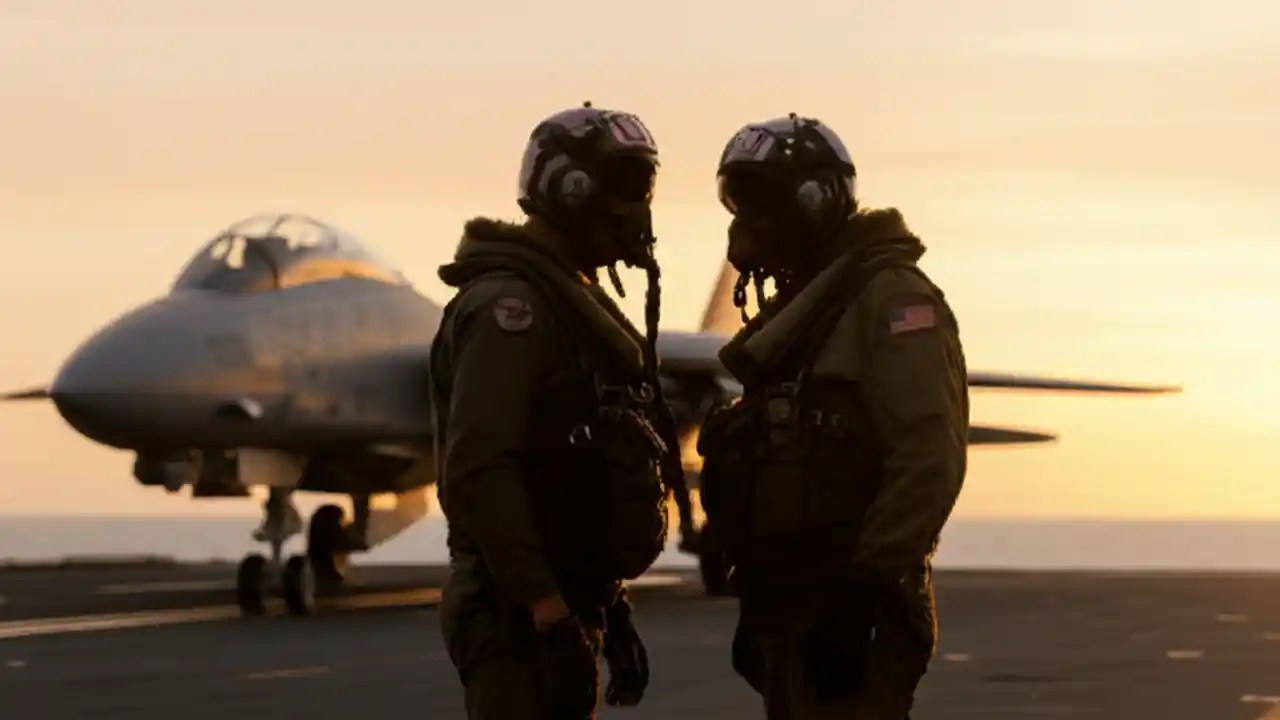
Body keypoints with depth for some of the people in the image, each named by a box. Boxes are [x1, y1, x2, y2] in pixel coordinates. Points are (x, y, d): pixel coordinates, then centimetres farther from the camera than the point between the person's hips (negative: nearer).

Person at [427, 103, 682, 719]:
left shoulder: (572, 301, 19)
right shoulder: (509, 303, -14)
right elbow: (478, 470, -24)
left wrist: (609, 607, 21)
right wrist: (549, 615, -26)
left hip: (563, 605, 10)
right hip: (521, 619, -10)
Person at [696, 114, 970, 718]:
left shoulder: (890, 298, -9)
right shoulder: (795, 311, 21)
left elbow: (929, 457, -20)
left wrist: (864, 590, -23)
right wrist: (757, 602, 19)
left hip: (852, 614, -10)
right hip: (791, 611, 10)